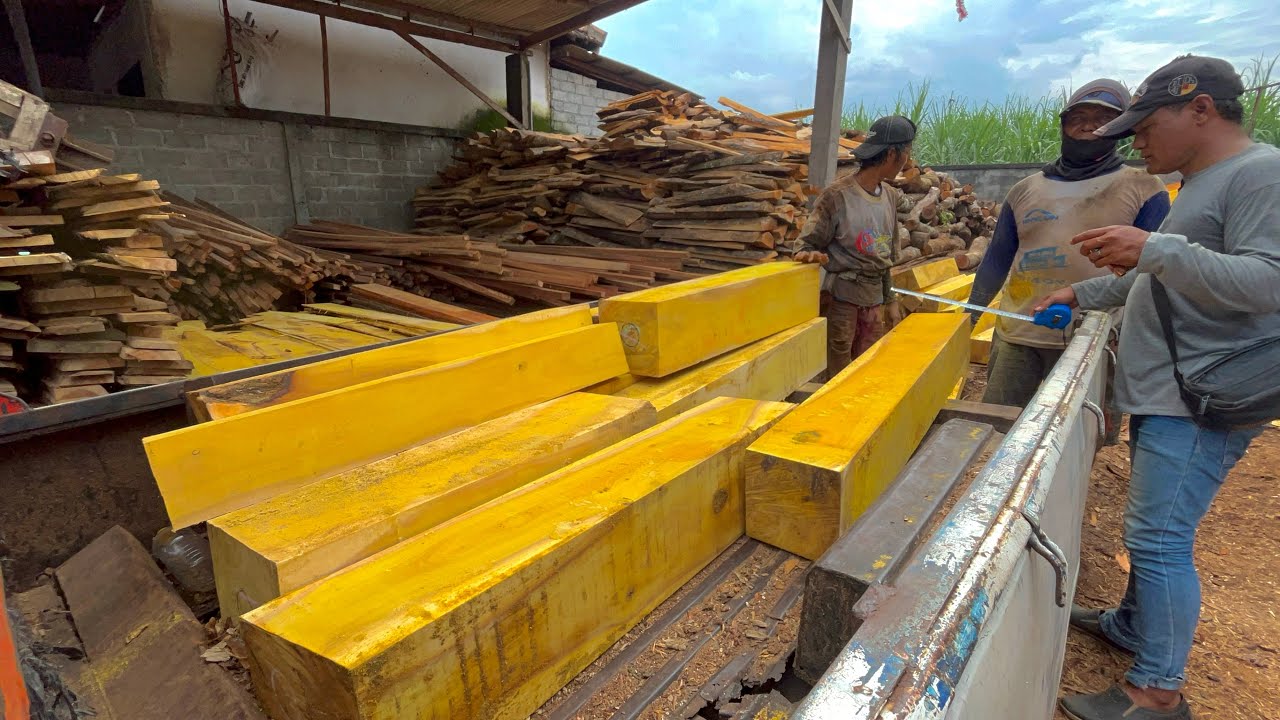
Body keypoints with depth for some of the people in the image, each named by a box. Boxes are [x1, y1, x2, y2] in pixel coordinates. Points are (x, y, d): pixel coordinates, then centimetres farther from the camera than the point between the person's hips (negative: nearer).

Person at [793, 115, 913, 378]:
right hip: (841, 296, -6)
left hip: (874, 298, 7)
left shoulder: (890, 196, 10)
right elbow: (808, 243, -8)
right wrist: (810, 253, -32)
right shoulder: (838, 195, -12)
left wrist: (890, 299, 18)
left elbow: (887, 255, 17)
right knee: (837, 377, 0)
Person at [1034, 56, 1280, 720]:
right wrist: (1079, 294, 25)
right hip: (1164, 395, 10)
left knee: (1159, 537, -7)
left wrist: (1156, 249, -29)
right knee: (1154, 531, 18)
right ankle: (1133, 626, 33)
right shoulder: (1200, 186, 19)